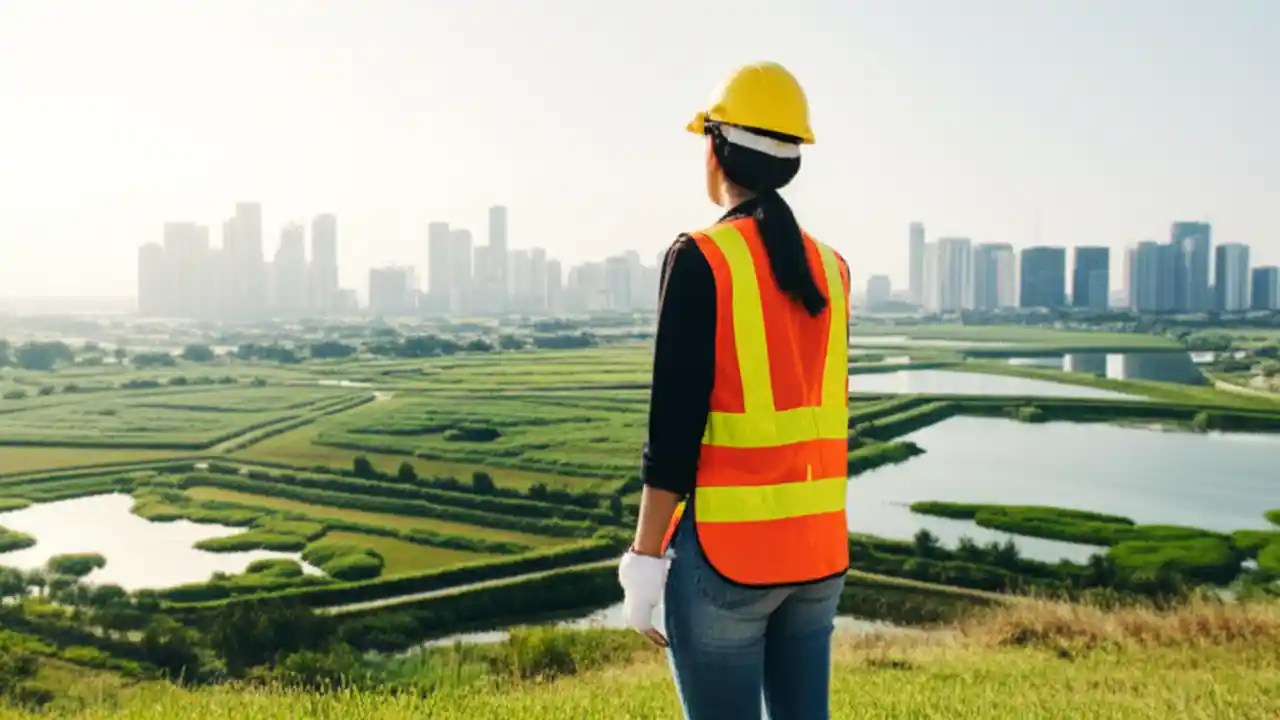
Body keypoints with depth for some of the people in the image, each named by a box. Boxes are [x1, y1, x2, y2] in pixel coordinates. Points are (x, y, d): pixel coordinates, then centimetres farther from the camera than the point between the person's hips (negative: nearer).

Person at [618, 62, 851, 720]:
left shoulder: (702, 259, -11)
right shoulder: (830, 267, 8)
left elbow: (674, 426, -14)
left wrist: (644, 562, -8)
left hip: (724, 550, -6)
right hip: (817, 547, 6)